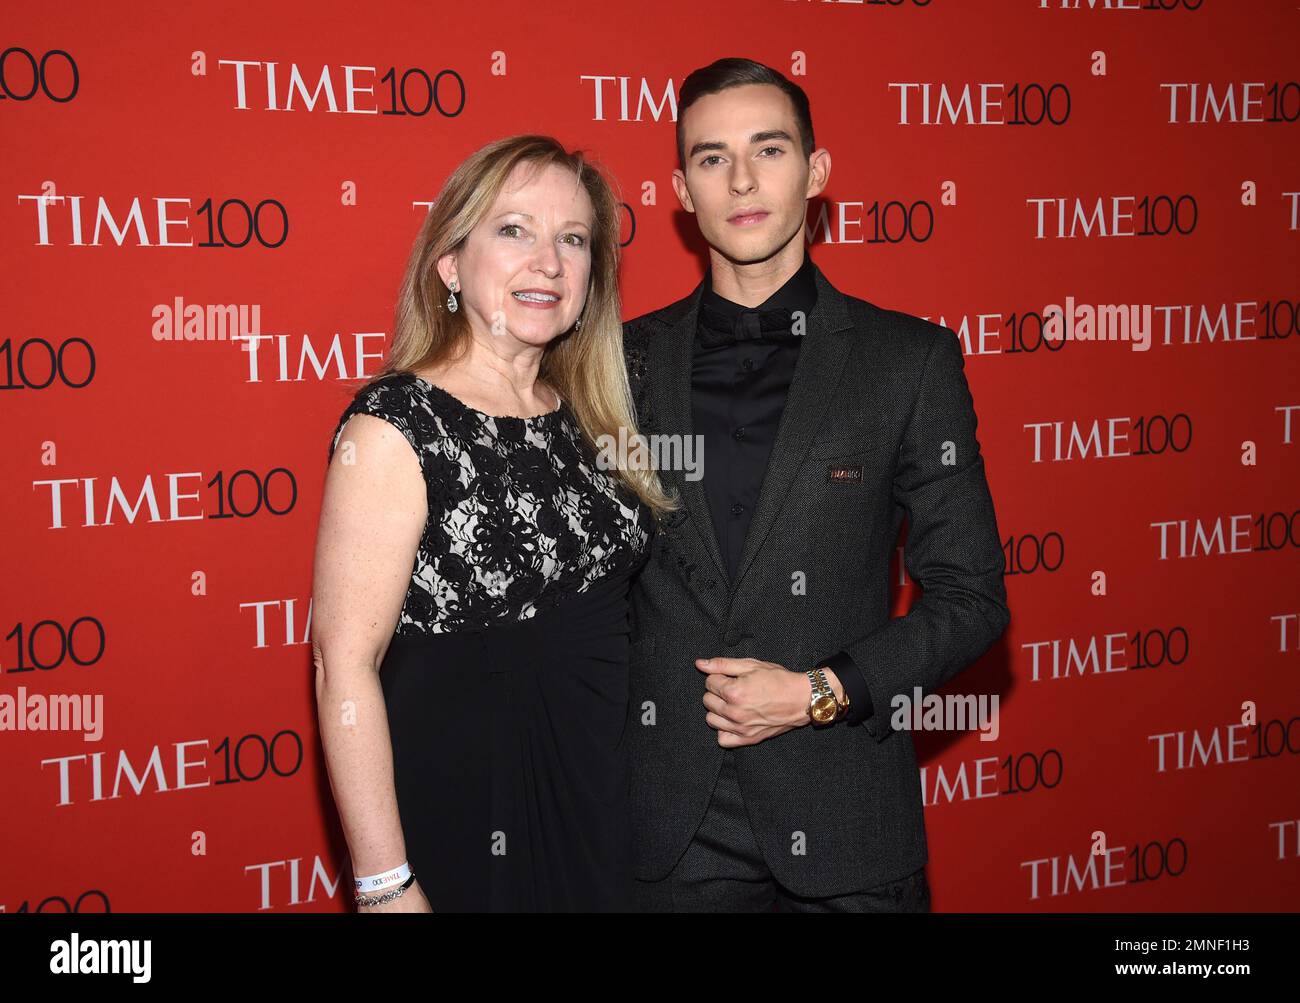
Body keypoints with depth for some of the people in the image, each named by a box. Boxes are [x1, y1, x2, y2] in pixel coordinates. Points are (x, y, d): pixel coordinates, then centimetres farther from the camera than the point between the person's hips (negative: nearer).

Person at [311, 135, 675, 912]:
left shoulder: (584, 419, 5)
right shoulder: (396, 427, -15)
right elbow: (345, 664, -18)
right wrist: (386, 884, -19)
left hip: (602, 803, 6)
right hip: (461, 812, -6)